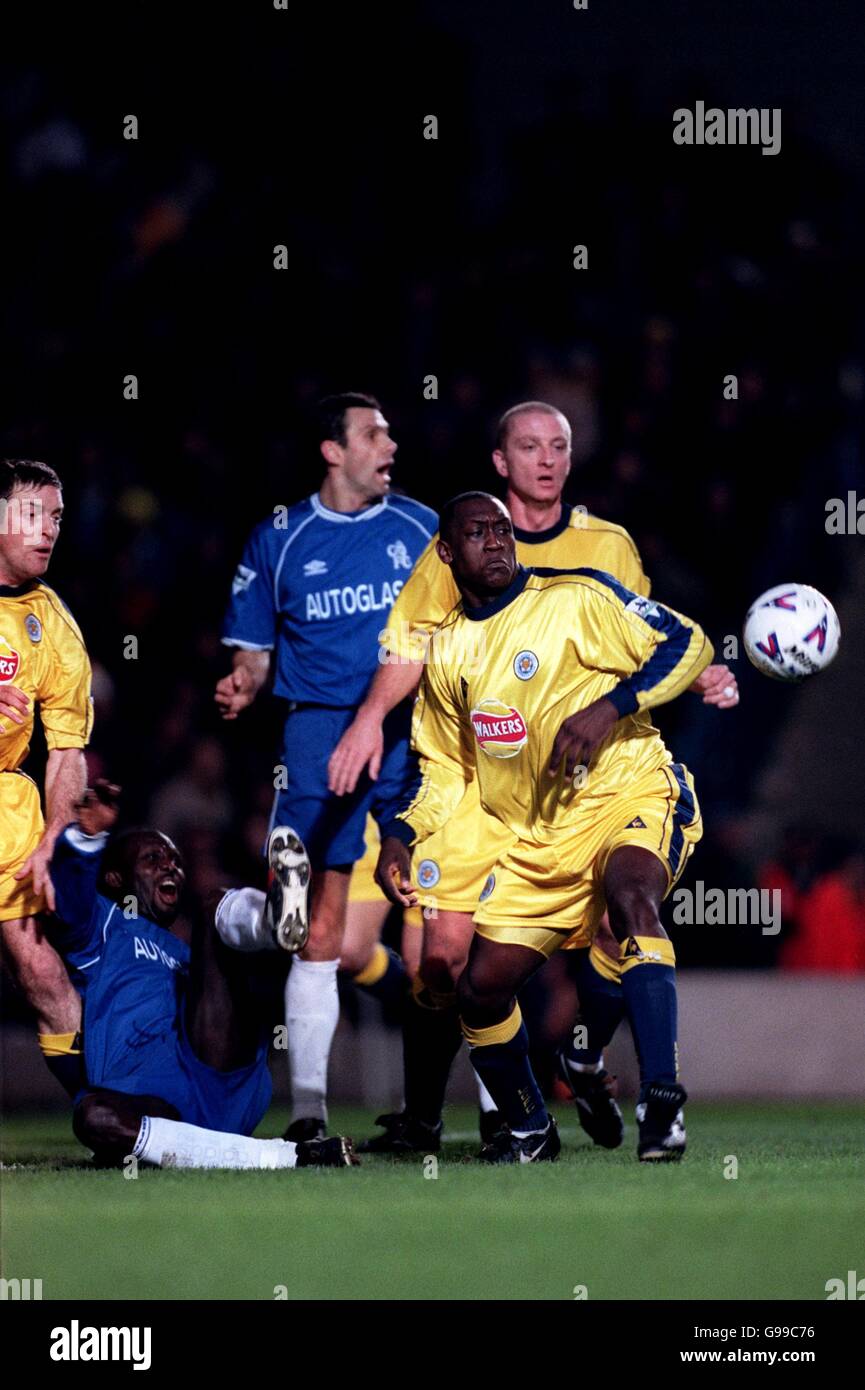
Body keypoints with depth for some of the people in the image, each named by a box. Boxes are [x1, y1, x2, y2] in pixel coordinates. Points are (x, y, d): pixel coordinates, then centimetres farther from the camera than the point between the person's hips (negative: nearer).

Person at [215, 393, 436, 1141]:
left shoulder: (421, 529, 8)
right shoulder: (279, 541, 6)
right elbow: (256, 653, 10)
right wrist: (242, 686, -10)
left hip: (412, 734, 1)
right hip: (320, 735, -1)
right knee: (321, 927, -5)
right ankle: (308, 1102, -1)